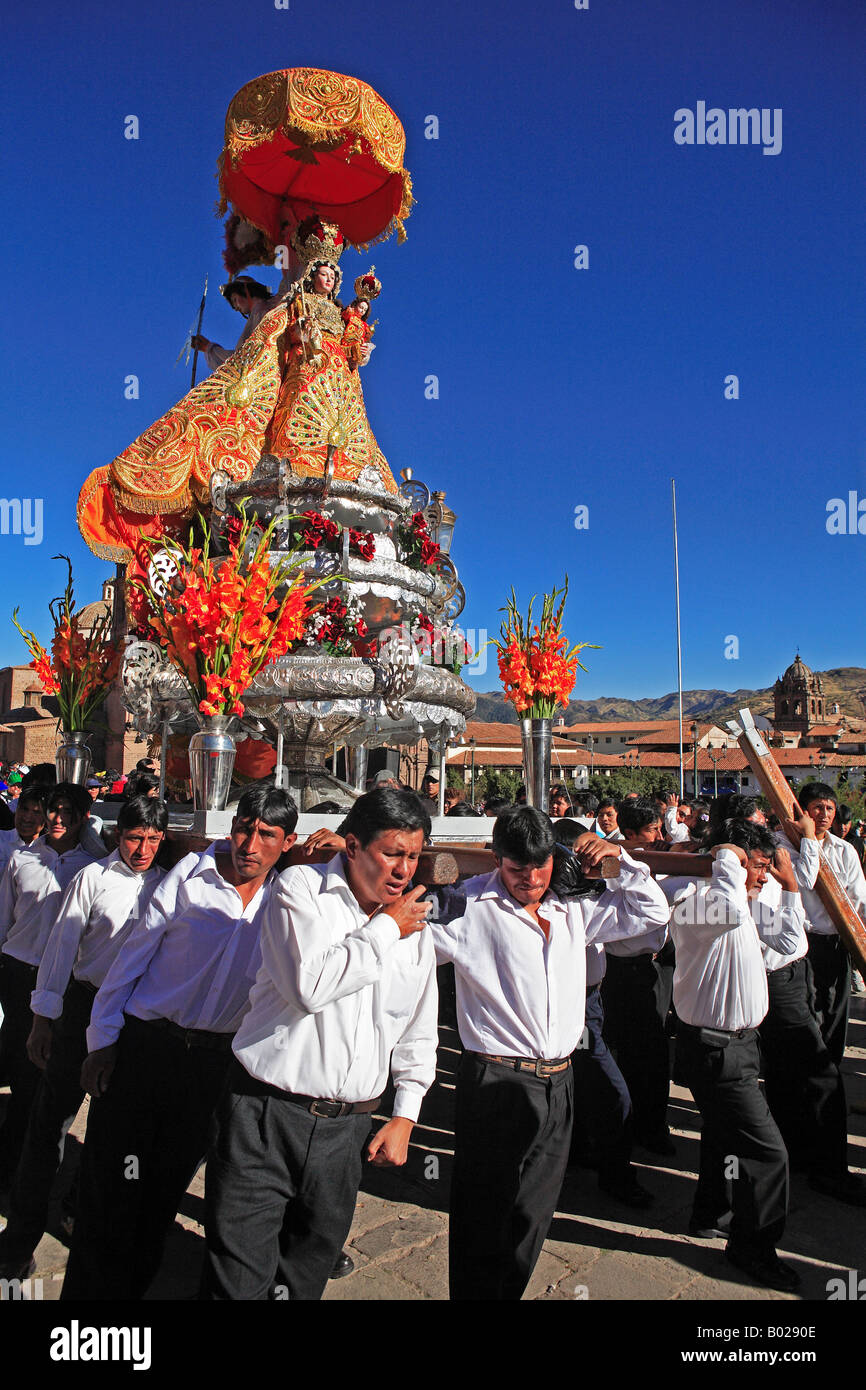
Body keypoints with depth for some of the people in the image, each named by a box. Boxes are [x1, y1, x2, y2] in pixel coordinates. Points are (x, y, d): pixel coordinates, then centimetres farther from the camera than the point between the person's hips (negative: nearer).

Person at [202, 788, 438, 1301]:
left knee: (307, 1271, 17)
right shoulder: (301, 888, -7)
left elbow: (419, 1033, 15)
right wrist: (384, 929, -15)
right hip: (268, 1113, -4)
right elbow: (309, 985, -24)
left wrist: (405, 1117, 9)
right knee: (239, 1277, 1)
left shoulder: (414, 923, 6)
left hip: (347, 1125, 4)